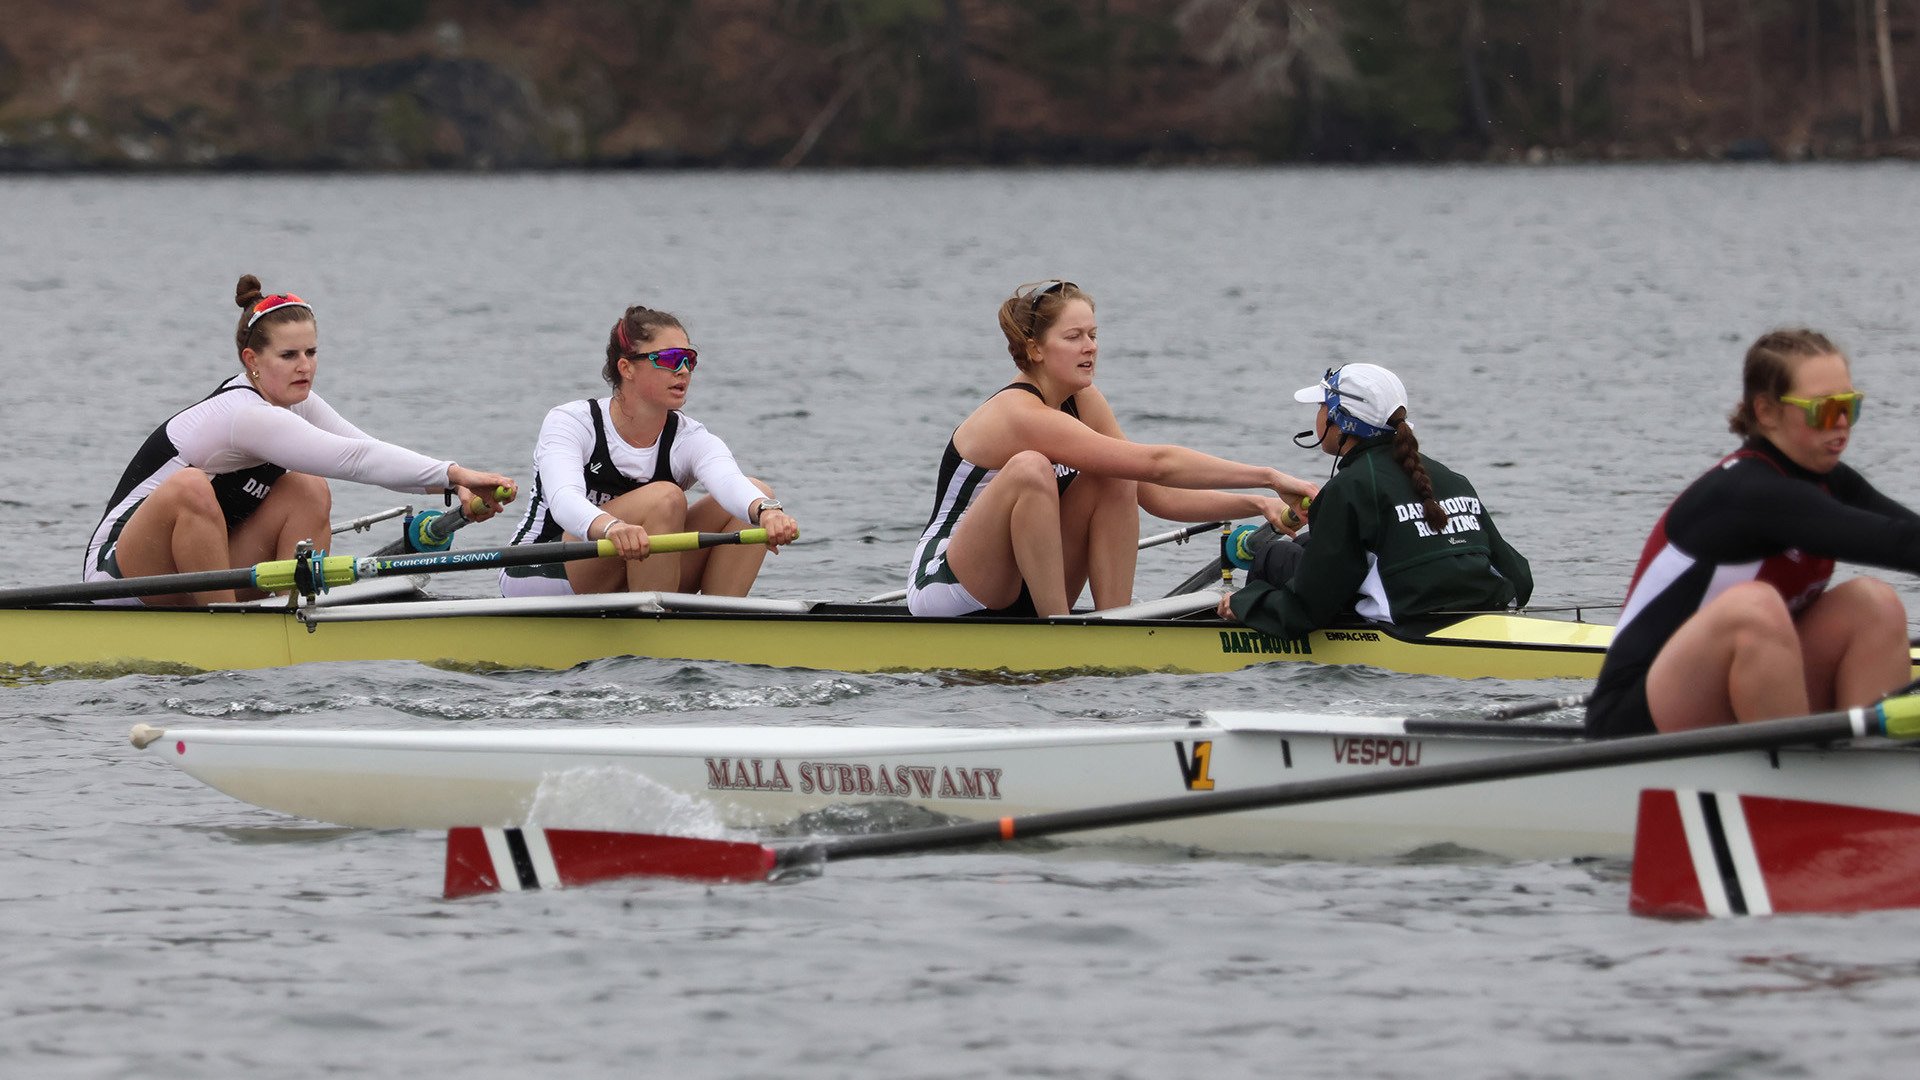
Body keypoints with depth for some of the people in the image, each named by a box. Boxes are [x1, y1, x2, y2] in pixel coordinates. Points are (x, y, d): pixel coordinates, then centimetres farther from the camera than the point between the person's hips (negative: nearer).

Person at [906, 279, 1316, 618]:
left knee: (1115, 479, -8)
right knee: (1030, 469, -31)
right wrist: (1268, 477, -28)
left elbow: (1155, 495, -1)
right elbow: (1155, 464, -28)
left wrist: (1256, 504, -14)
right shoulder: (1021, 415, -23)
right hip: (942, 586, -8)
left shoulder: (1083, 402, 4)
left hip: (1017, 598, 8)